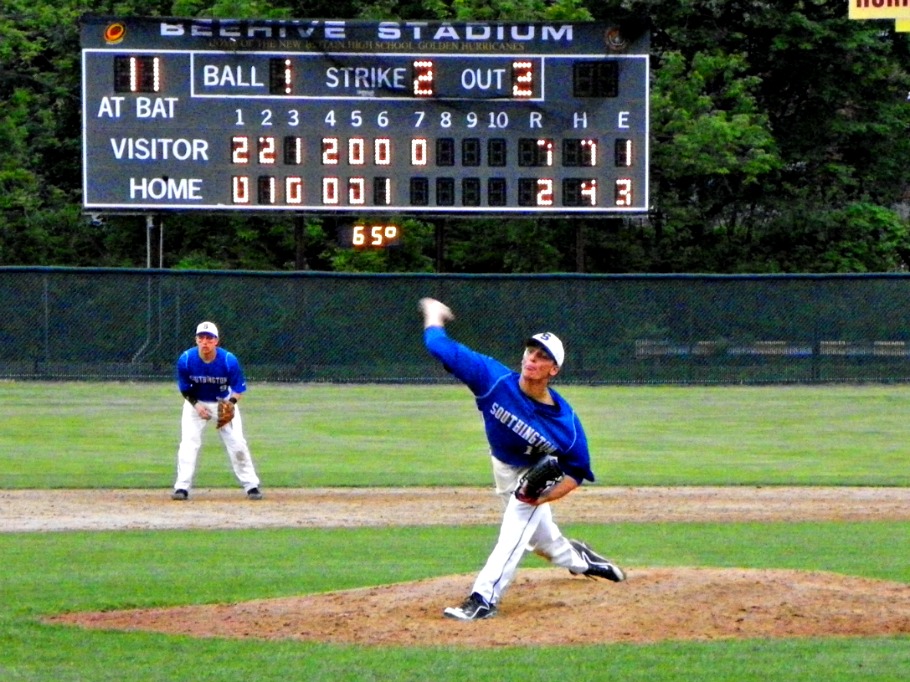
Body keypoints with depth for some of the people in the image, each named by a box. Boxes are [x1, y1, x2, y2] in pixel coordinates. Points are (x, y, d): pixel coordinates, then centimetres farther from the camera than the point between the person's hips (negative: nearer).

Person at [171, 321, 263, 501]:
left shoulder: (229, 361, -25)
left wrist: (230, 405, -32)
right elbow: (184, 389, -8)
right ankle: (182, 487, -10)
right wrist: (196, 405, -24)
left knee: (237, 443, -6)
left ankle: (251, 486, 5)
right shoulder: (186, 360, -22)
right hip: (196, 403, 1)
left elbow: (238, 388, -13)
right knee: (188, 442, -12)